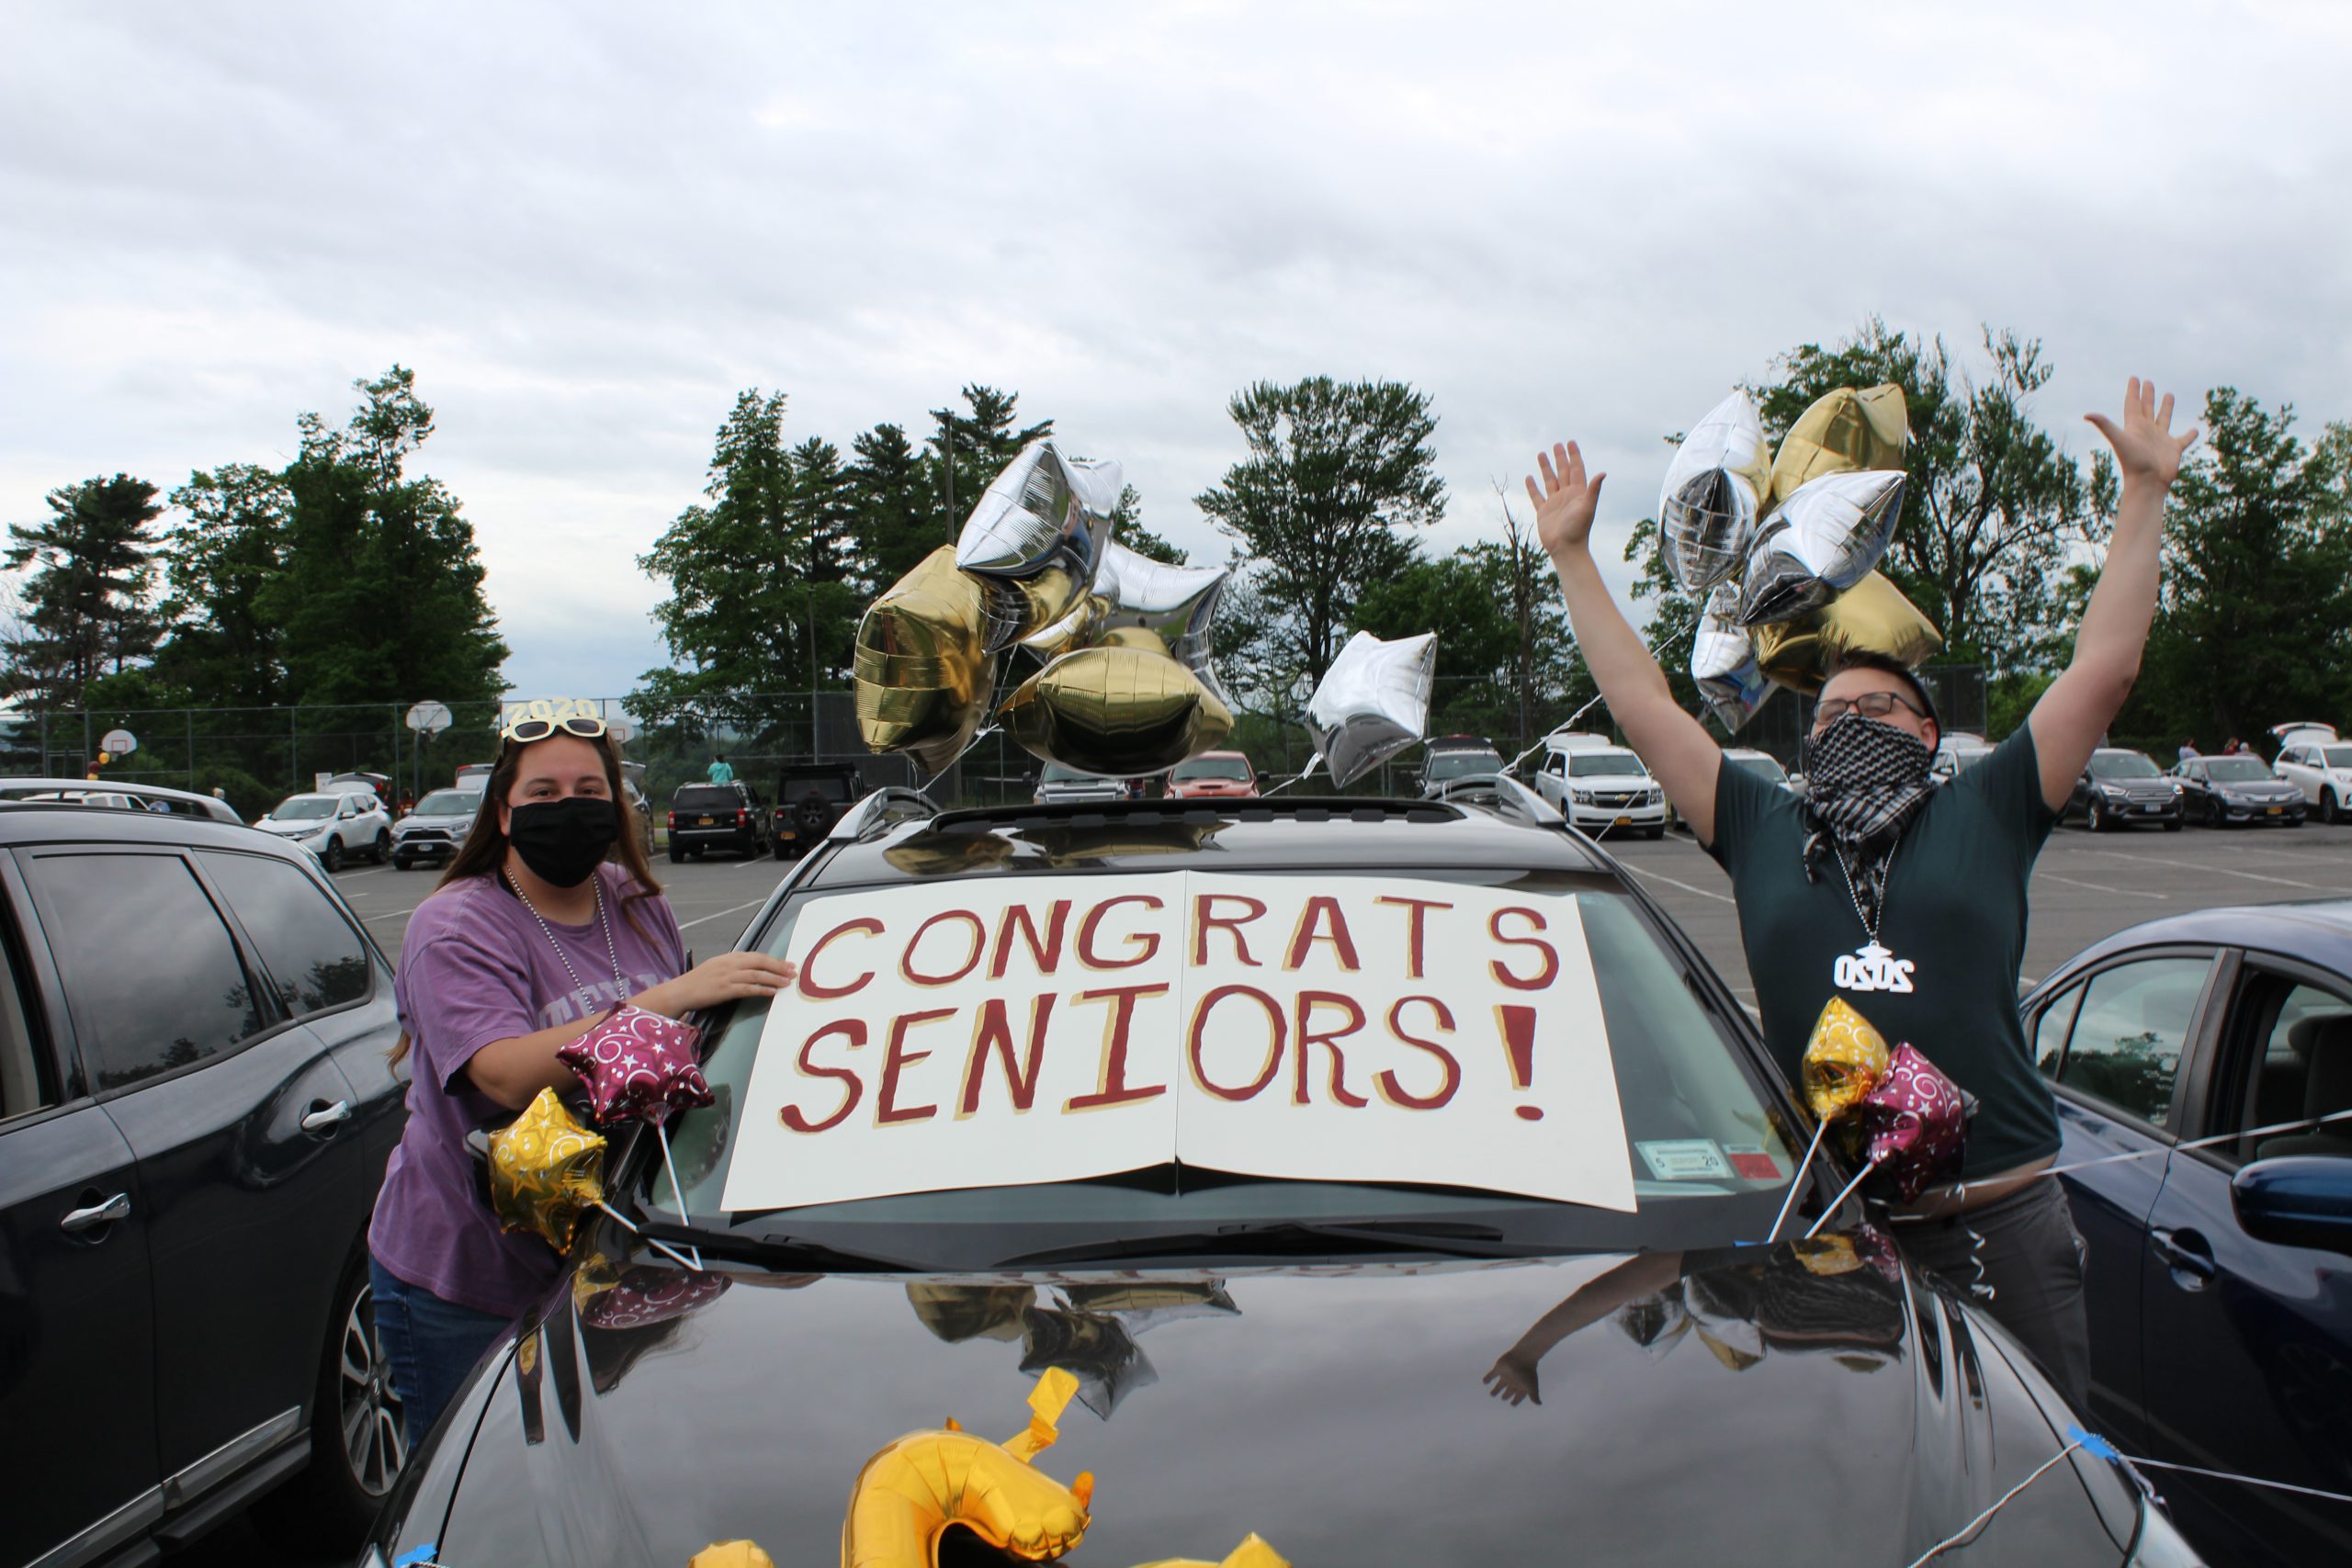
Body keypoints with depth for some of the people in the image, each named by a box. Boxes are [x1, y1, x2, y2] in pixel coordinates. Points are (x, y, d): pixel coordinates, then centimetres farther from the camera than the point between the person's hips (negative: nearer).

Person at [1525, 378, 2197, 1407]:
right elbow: (1640, 703, 10)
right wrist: (1572, 555, 13)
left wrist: (2144, 491, 7)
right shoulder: (1763, 831, 10)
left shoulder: (1983, 817, 8)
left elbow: (2105, 668, 6)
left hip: (1999, 1220, 0)